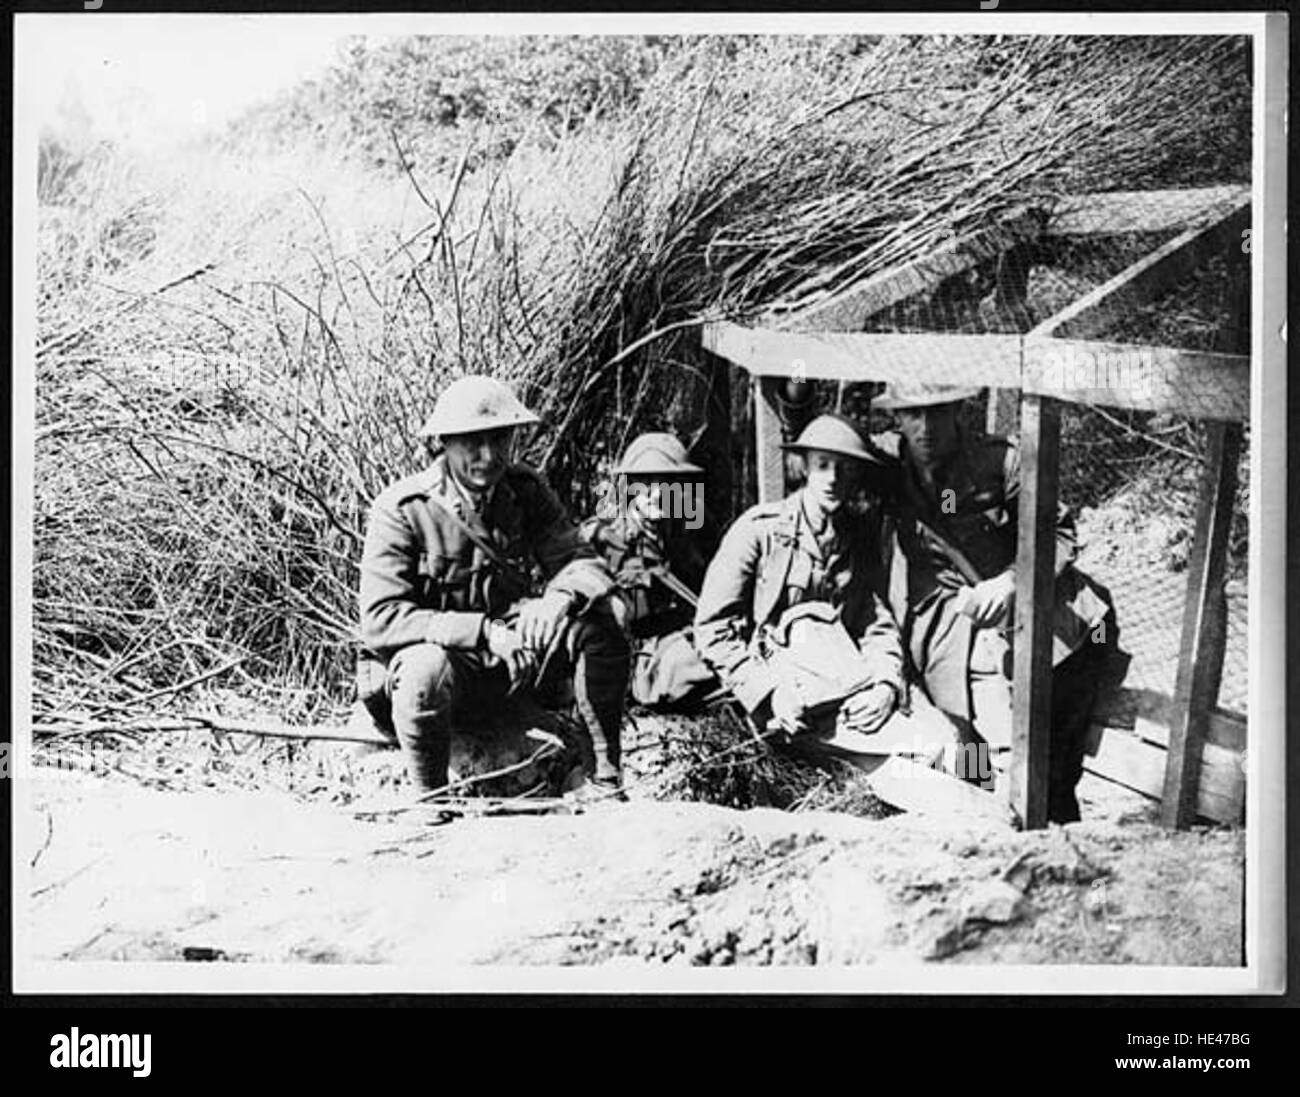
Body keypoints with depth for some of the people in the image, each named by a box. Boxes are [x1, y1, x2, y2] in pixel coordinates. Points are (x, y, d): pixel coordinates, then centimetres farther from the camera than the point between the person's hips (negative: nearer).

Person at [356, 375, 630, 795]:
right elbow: (381, 620, -23)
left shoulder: (525, 490, -1)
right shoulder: (401, 508, -15)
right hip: (435, 654, -4)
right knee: (427, 667, -38)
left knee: (594, 625, -19)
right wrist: (484, 631, -31)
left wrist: (558, 599, -33)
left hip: (509, 657, 4)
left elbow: (583, 565, -8)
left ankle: (603, 783, -10)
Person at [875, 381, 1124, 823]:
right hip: (940, 611, -1)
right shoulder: (883, 461, -1)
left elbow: (1060, 535, 0)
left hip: (1012, 597, 2)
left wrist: (1011, 580, -16)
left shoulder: (999, 459, -2)